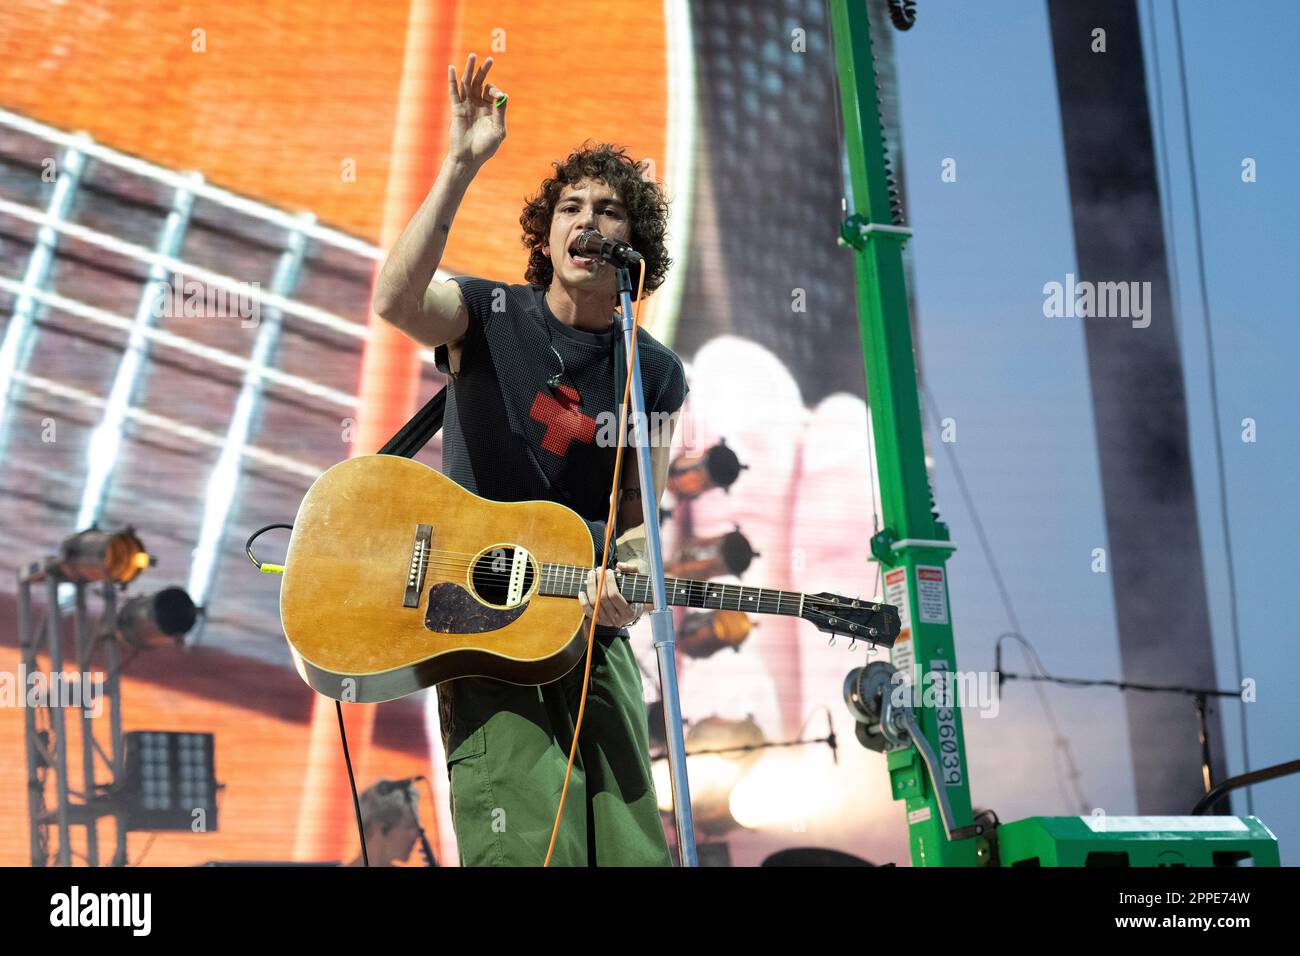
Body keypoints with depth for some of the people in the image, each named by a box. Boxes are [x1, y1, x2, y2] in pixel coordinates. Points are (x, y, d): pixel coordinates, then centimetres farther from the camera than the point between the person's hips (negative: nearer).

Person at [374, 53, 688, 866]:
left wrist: (629, 583, -11)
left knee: (634, 851, -1)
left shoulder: (657, 377, 8)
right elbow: (395, 300, -23)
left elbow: (638, 518, 12)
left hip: (587, 628, 4)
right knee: (529, 848, -20)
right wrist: (462, 165, -28)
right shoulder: (490, 317, -1)